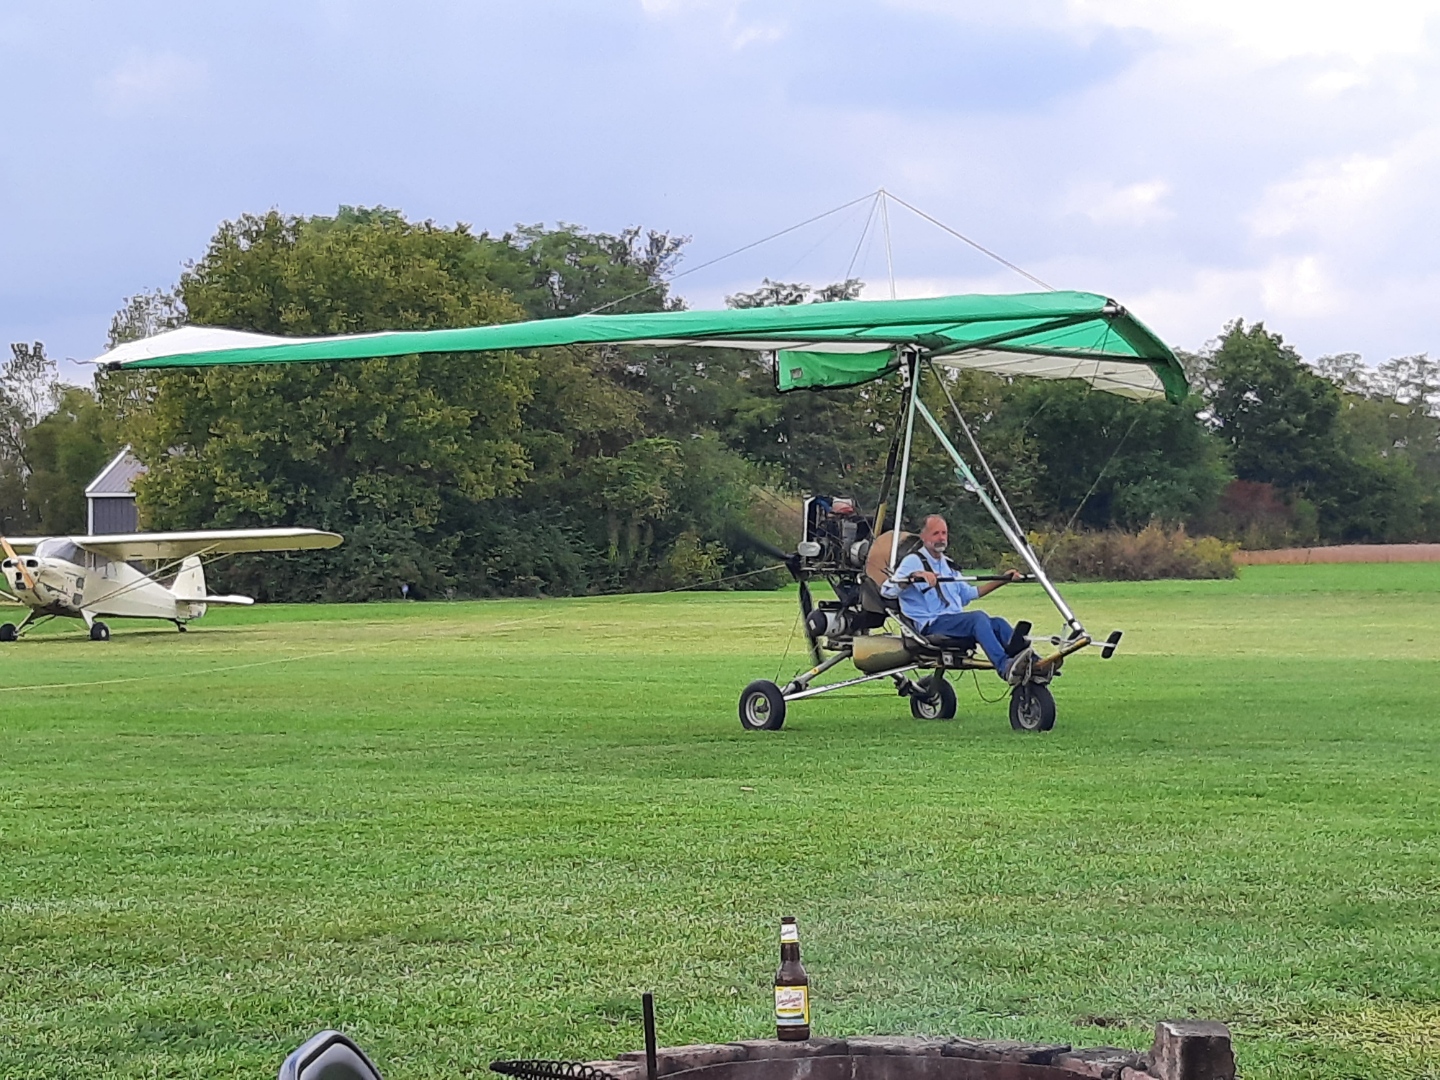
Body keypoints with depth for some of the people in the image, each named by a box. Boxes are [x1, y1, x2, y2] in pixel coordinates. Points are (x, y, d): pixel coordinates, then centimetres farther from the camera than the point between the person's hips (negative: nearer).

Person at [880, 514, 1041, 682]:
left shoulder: (947, 565, 26)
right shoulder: (913, 561, 1)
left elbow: (968, 594, 32)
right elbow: (887, 591, -12)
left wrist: (1002, 581, 28)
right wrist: (913, 576, -29)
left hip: (956, 621, 8)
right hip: (932, 624, -7)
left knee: (997, 623, -19)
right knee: (978, 617, -32)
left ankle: (1032, 663, -41)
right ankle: (1005, 668, -50)